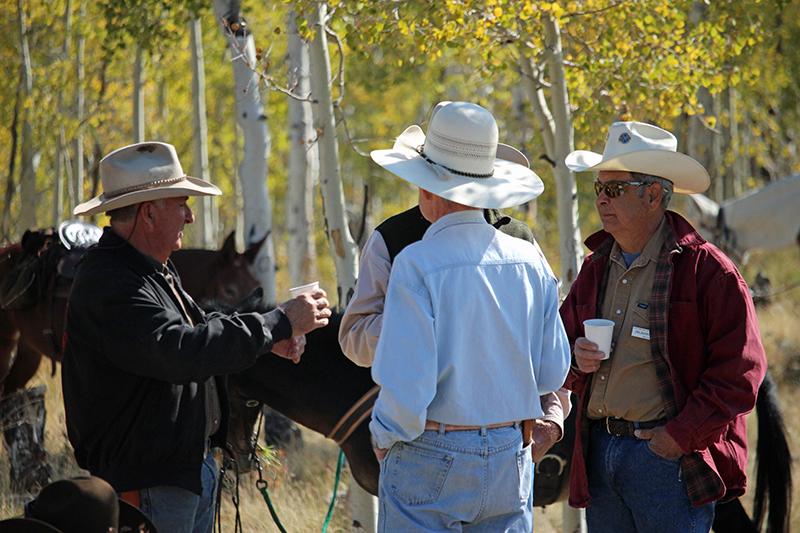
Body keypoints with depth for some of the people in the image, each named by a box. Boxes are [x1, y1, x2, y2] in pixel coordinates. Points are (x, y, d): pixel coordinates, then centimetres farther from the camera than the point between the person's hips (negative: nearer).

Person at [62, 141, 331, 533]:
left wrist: (266, 337, 10)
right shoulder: (109, 286, -23)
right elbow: (182, 352, -33)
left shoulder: (154, 270, 12)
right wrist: (278, 323, -27)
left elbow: (192, 326, 28)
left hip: (195, 467, 10)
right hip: (147, 482, -10)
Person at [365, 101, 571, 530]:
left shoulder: (416, 265, -15)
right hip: (511, 461, 5)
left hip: (430, 462, -5)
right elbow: (552, 373, 7)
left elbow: (405, 386, -18)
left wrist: (384, 438, 0)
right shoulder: (530, 261, 1)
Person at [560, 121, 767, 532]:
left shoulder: (706, 268, -6)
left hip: (671, 459, -6)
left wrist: (682, 436, -14)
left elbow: (739, 371, -10)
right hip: (600, 452, 6)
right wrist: (575, 359, -2)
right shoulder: (596, 267, 14)